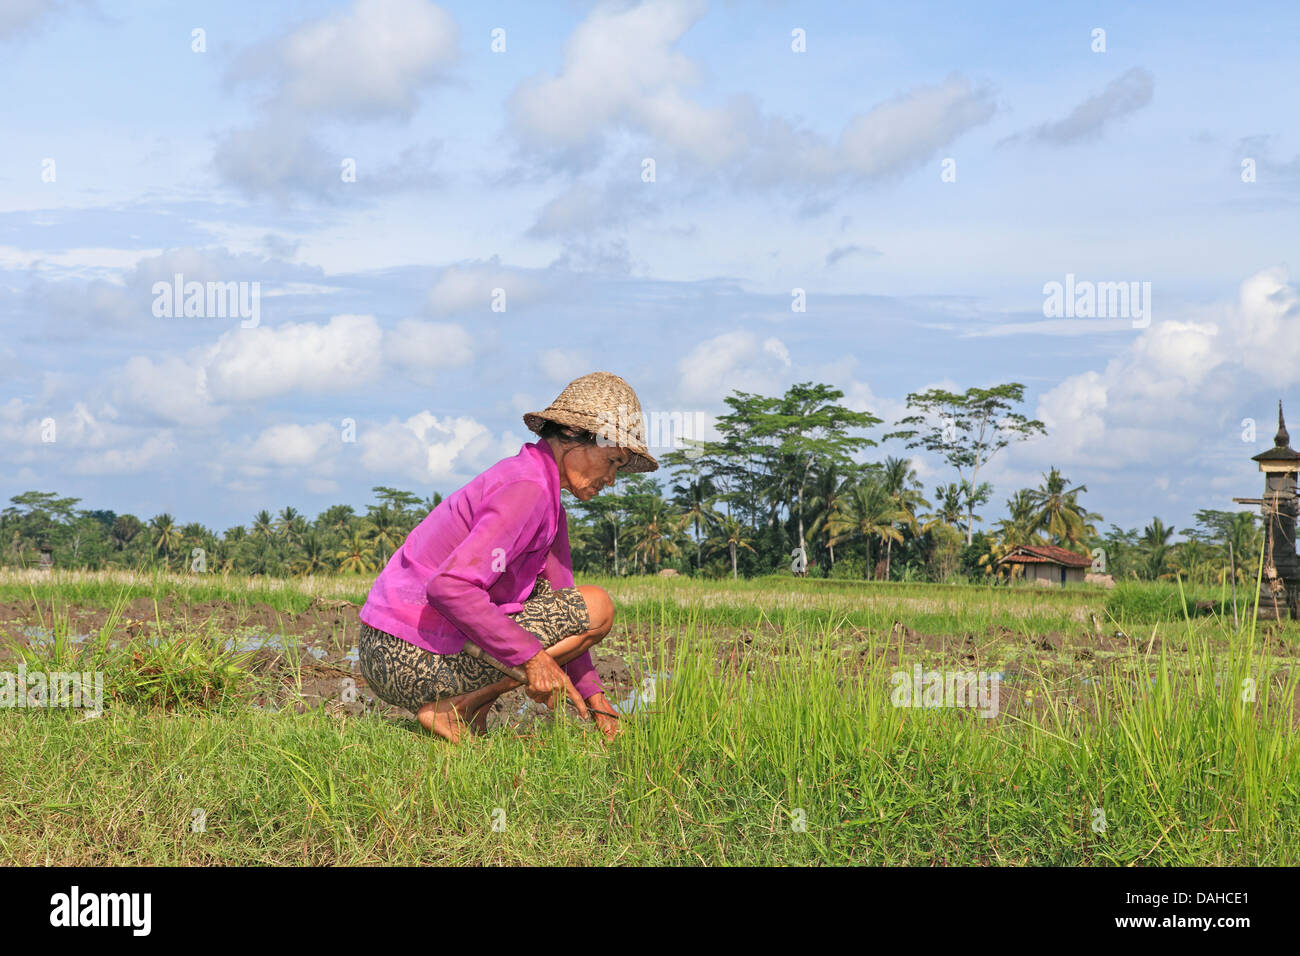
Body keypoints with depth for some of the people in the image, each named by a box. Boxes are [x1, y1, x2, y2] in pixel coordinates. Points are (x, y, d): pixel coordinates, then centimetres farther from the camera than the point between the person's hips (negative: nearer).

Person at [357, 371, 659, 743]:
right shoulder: (527, 489, -16)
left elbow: (560, 600, 20)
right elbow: (448, 587, -27)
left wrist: (592, 694, 13)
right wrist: (531, 656, -24)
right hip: (418, 665, -10)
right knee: (596, 607, -6)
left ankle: (472, 709, 11)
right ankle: (452, 708, -9)